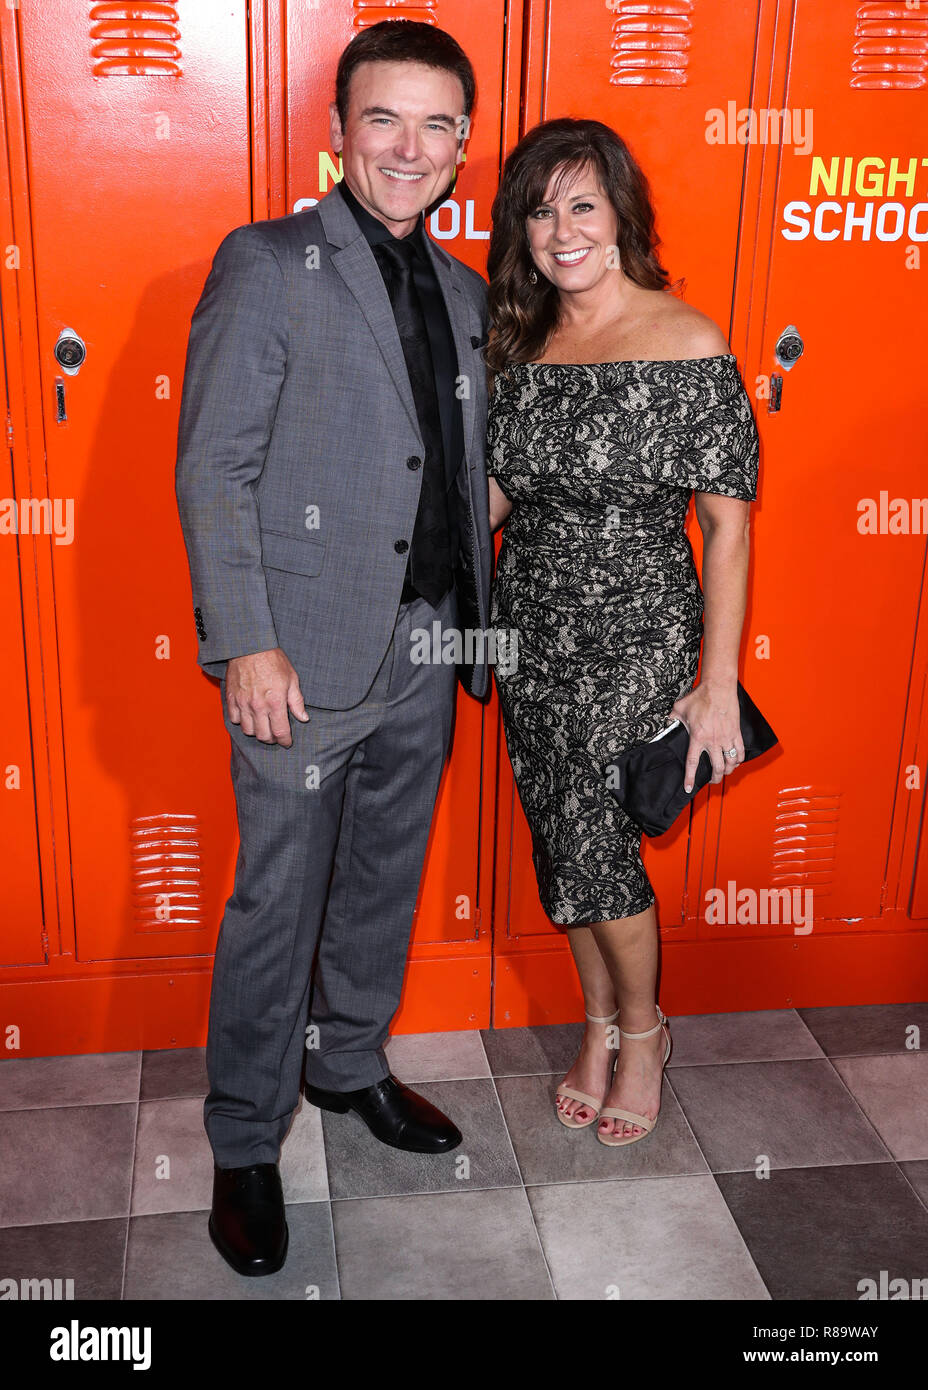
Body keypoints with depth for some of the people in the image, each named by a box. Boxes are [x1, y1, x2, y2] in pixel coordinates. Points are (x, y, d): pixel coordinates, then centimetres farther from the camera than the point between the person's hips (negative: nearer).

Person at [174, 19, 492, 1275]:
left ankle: (350, 1065, 41)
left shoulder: (464, 293, 12)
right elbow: (212, 471, -11)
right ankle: (244, 1145, 23)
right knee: (277, 904, 4)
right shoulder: (266, 265, -6)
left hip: (426, 652, 6)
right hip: (308, 654, -6)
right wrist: (246, 645, -16)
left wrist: (479, 626, 12)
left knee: (385, 883, 19)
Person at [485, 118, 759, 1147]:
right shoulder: (518, 344, 4)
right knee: (561, 845, 13)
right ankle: (600, 1026, 36)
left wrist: (718, 685, -13)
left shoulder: (689, 348, -12)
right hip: (528, 635, 5)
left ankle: (642, 1030, 26)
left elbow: (726, 524, -12)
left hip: (635, 640, -5)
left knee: (595, 848, -3)